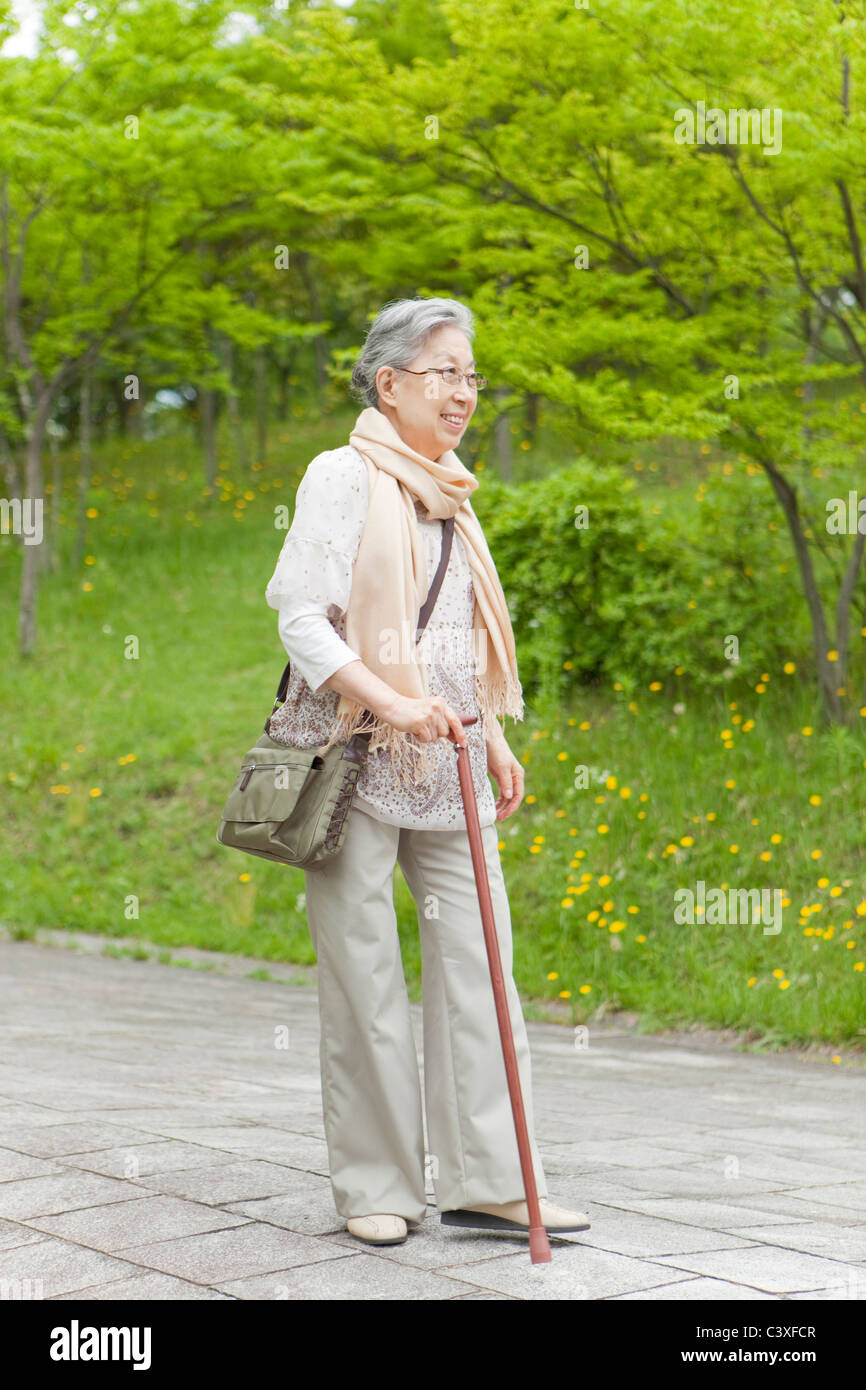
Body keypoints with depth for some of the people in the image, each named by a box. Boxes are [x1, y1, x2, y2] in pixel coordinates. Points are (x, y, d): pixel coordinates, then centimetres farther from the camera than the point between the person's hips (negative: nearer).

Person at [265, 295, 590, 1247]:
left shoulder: (450, 496, 17)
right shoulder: (344, 475, -5)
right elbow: (302, 618, -14)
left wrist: (493, 741, 16)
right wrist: (394, 704, -25)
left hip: (443, 765, 7)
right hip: (355, 758, -7)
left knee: (476, 956, 1)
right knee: (363, 973, -1)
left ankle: (487, 1180, 6)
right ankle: (376, 1188, 9)